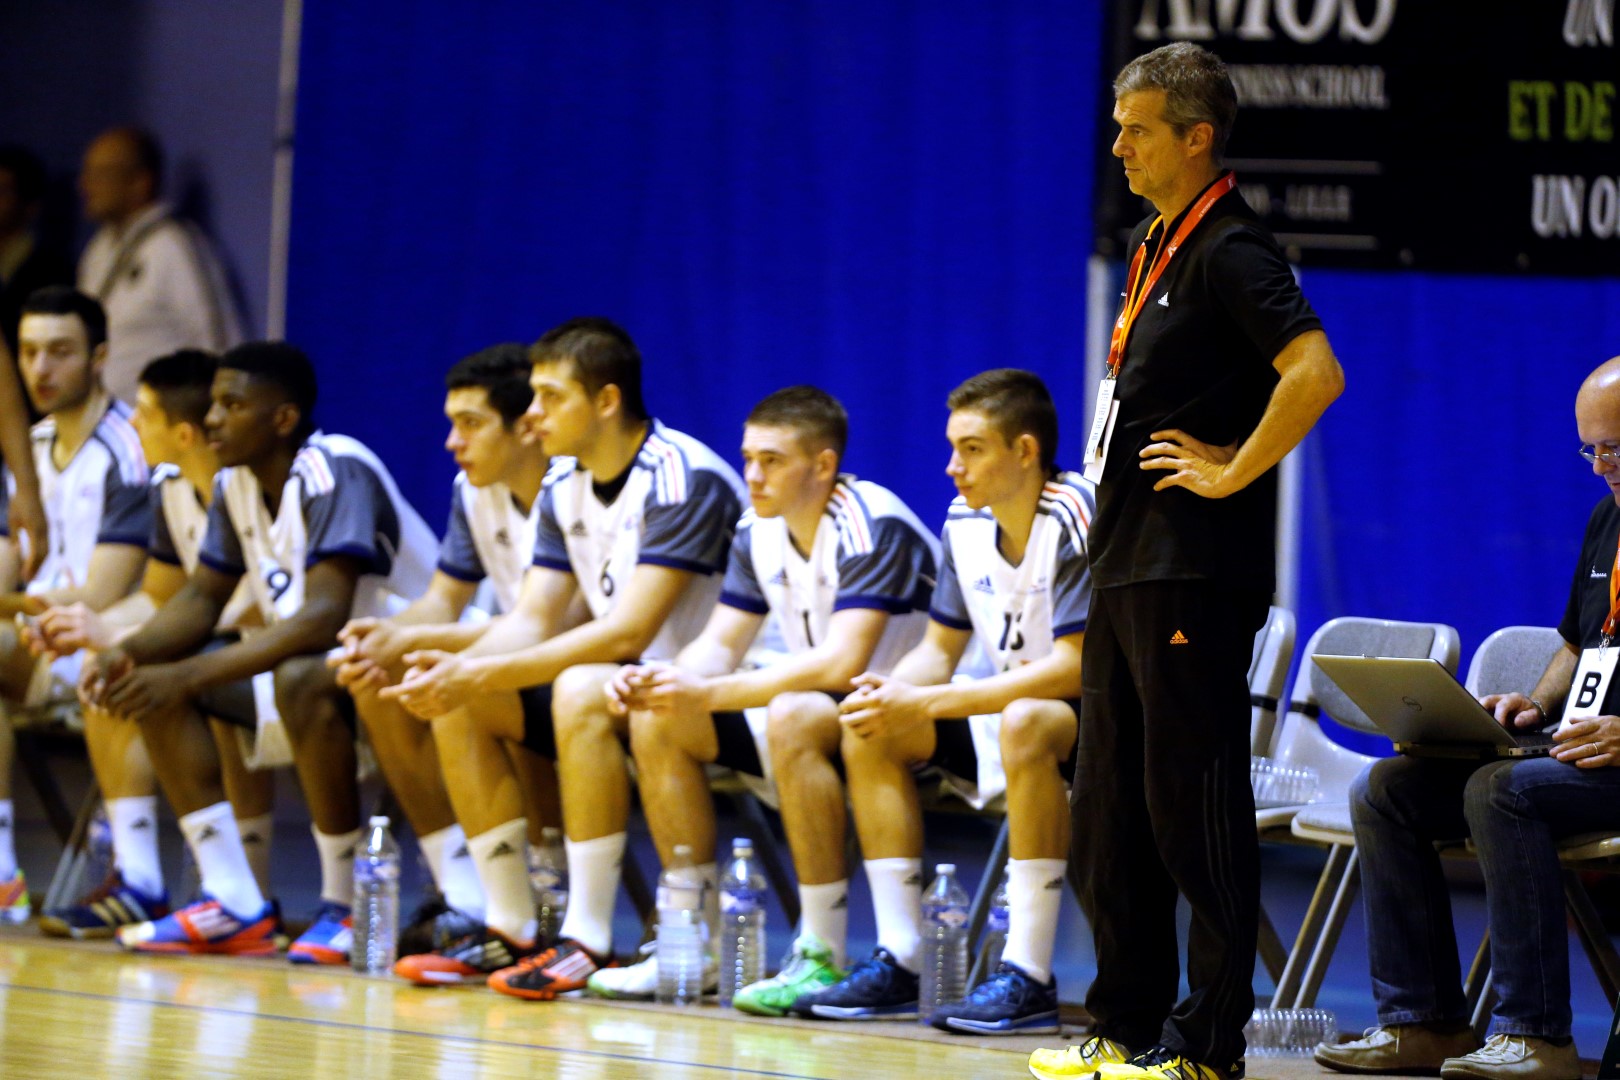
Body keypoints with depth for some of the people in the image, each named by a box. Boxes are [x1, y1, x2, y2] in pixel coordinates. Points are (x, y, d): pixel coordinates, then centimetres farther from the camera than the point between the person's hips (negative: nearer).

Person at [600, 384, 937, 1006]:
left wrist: (710, 694, -30)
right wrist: (660, 679, -16)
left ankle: (823, 958, -33)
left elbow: (841, 662, -30)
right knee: (656, 720, -5)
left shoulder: (874, 528, -21)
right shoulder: (758, 532, 4)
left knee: (794, 716, -38)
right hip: (812, 704, 9)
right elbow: (719, 645, 7)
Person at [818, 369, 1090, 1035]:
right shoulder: (965, 523, 2)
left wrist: (926, 704, -28)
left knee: (1026, 724, -38)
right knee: (869, 730, -4)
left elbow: (1074, 667, -28)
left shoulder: (1079, 519, -22)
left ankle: (1028, 976, -37)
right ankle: (900, 962, -6)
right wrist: (891, 691, -14)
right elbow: (940, 649, 11)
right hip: (1013, 703, 9)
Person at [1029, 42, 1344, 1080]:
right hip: (1126, 566, 10)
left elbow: (1316, 373, -26)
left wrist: (1234, 474, -18)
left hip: (1194, 570, -10)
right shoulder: (1153, 246, 16)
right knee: (1109, 804, 12)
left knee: (1194, 804, -6)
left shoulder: (1230, 249, -13)